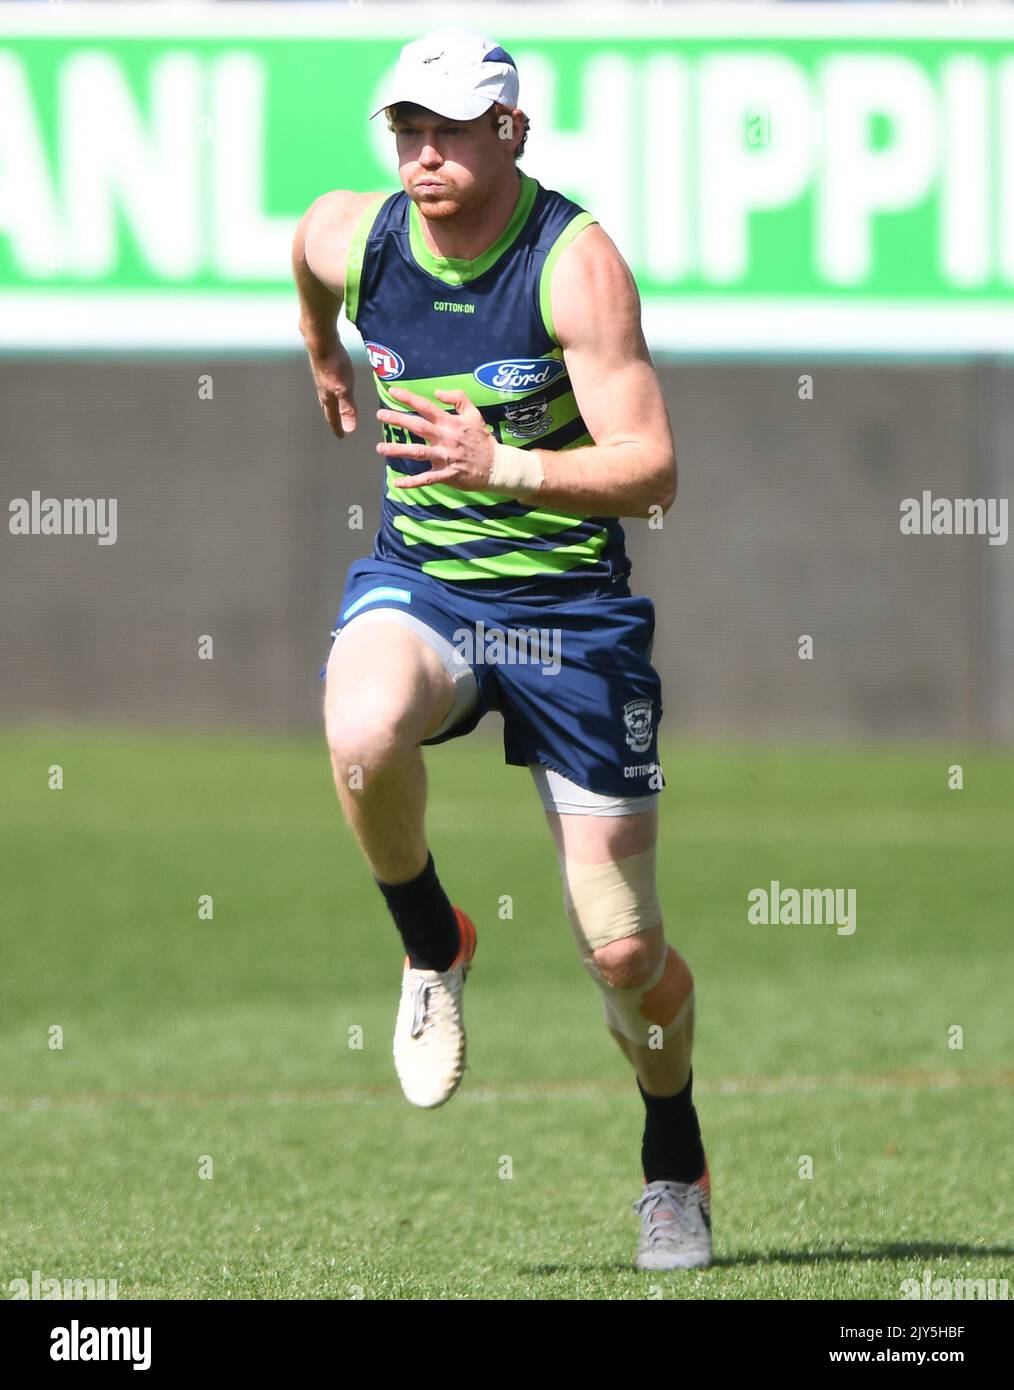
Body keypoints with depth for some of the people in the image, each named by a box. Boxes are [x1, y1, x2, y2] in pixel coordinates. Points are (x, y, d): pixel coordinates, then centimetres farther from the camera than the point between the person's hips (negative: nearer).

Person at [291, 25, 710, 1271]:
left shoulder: (576, 263, -18)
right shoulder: (348, 235, -5)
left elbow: (650, 469, -23)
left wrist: (505, 470, -37)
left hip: (569, 605, -2)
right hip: (417, 580, 3)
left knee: (622, 953, -2)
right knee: (360, 733, -36)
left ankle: (674, 1165, 28)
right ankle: (432, 949, -6)